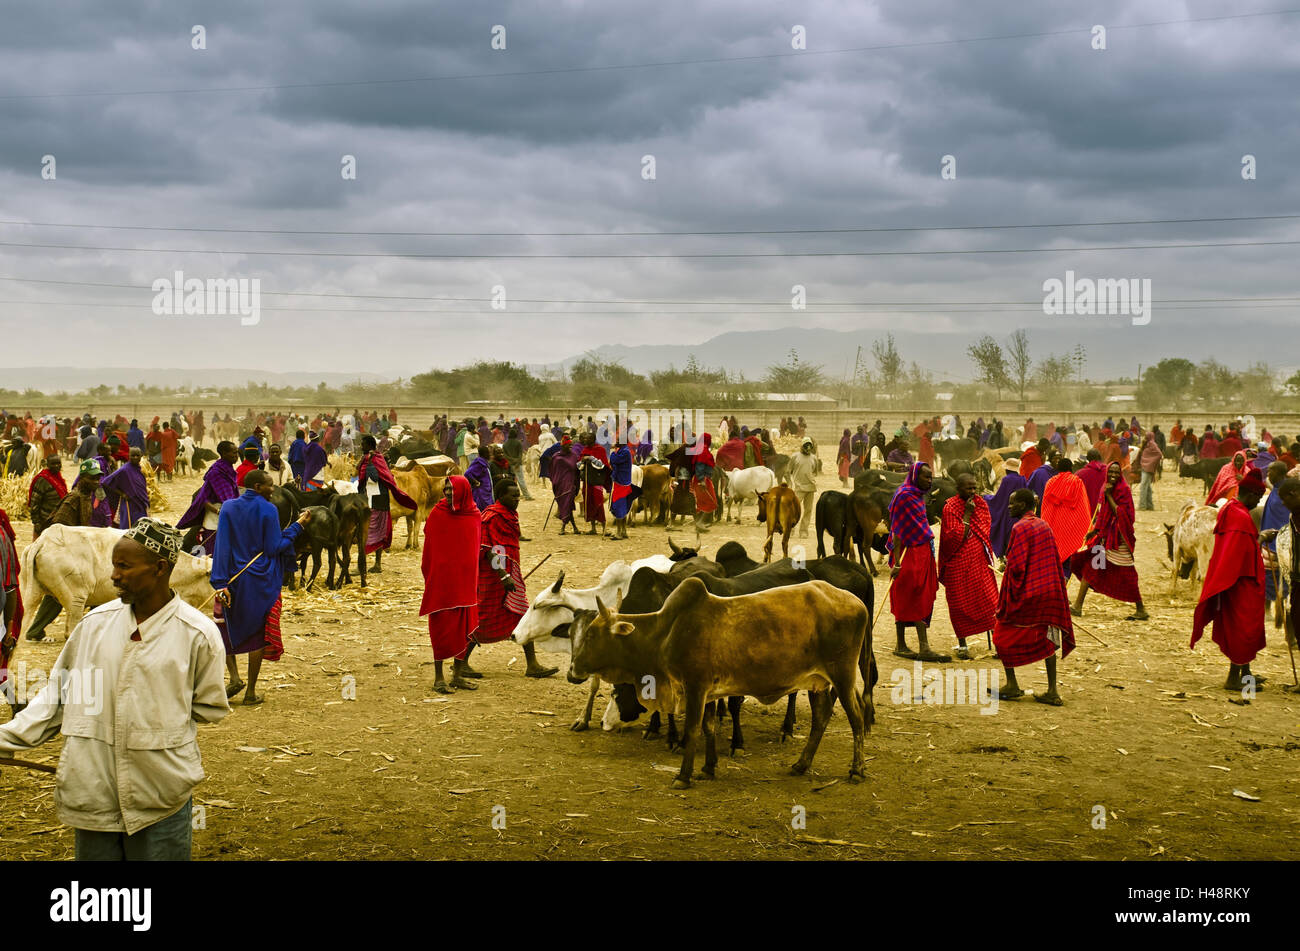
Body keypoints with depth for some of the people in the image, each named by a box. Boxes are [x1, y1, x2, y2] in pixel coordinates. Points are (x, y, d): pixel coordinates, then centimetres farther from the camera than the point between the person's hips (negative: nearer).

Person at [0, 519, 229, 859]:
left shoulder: (197, 633, -8)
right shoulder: (95, 623, 3)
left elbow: (210, 707, 3)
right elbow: (58, 694, 10)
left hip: (160, 796, -3)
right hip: (91, 790, 3)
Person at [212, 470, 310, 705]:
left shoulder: (228, 508, -2)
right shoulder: (268, 510, -10)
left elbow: (222, 546, -8)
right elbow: (274, 548, -12)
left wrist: (220, 582, -11)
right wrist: (297, 526, -2)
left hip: (234, 580, 2)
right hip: (261, 582, -2)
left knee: (226, 628, 20)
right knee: (257, 633, 9)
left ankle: (234, 677, 3)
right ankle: (251, 692, 11)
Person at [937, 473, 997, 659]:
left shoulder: (980, 503, 6)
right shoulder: (950, 508, -11)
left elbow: (987, 528, 13)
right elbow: (954, 538, -18)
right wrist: (967, 515, -19)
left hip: (980, 561, 5)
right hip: (959, 565, -5)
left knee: (990, 601, 0)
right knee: (960, 604, 2)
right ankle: (961, 645, 13)